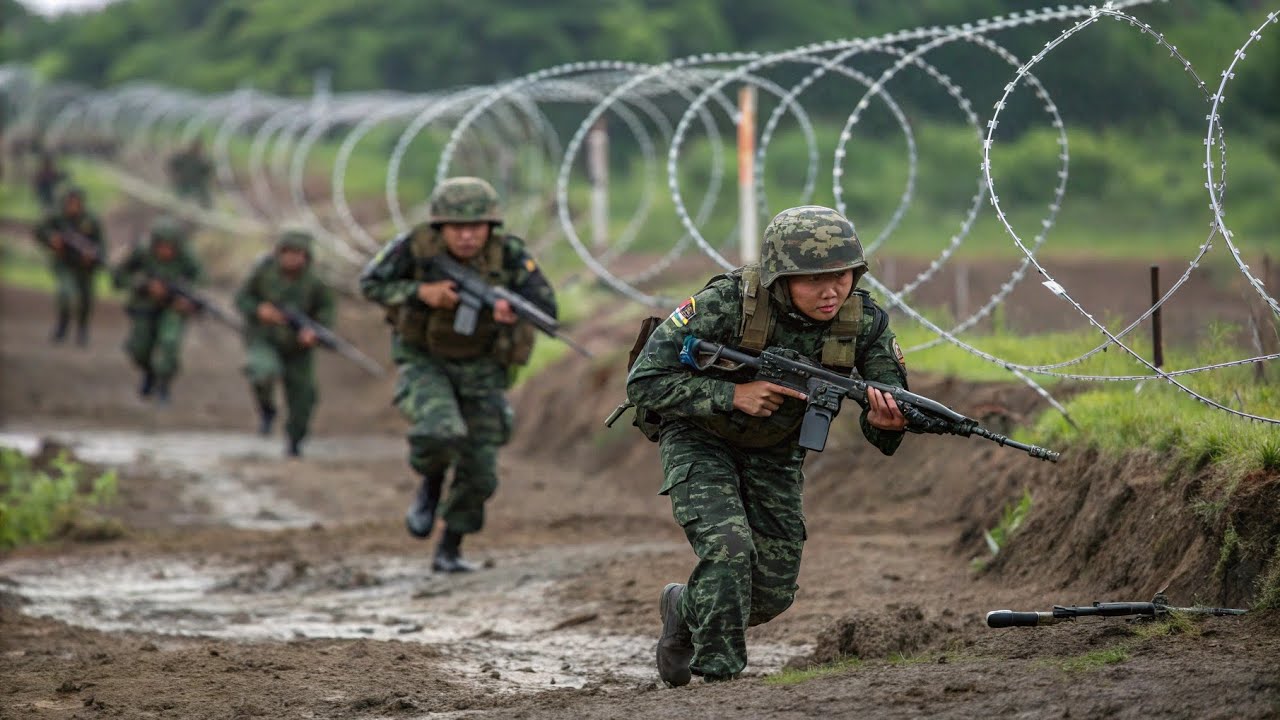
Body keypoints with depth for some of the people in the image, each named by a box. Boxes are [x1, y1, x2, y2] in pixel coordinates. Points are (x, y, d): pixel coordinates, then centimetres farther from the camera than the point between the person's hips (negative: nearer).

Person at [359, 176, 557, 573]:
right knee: (441, 433, -30)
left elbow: (546, 307, -27)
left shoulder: (508, 253, -23)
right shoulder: (416, 246, -23)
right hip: (424, 361, -2)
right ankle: (431, 482, 4)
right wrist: (421, 292, -29)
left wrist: (512, 310, -50)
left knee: (478, 472, 2)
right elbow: (371, 283, -11)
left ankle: (449, 551, 26)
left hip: (481, 368, 2)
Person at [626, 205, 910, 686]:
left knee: (773, 592, 5)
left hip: (774, 452, 4)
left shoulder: (864, 322, -20)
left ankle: (685, 610, 34)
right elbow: (644, 383, -28)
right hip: (700, 438, -4)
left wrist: (882, 422, -39)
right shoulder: (725, 304, -31)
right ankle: (719, 674, -11)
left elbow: (892, 412, -14)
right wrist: (734, 396, -37)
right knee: (729, 548, -27)